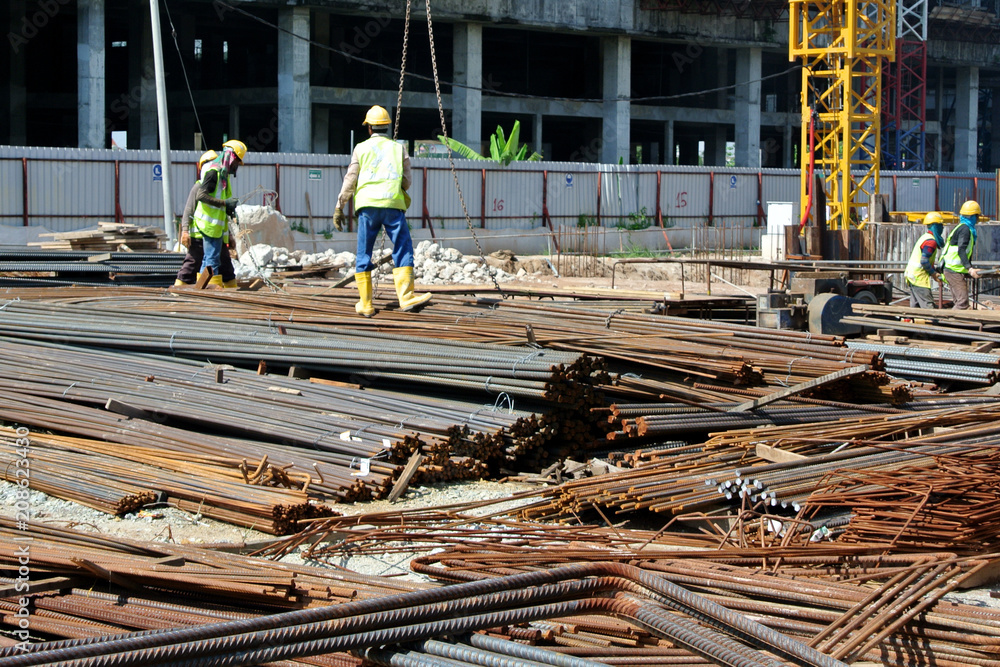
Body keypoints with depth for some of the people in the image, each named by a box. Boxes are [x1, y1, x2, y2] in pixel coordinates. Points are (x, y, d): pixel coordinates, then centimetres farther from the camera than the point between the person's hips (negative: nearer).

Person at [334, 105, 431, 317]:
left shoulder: (361, 149, 11)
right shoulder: (398, 149, 12)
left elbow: (350, 180, 7)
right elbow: (406, 182, 9)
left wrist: (339, 207, 10)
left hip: (367, 204, 1)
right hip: (393, 204, -1)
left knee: (364, 254, 6)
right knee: (403, 250, 0)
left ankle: (365, 304, 5)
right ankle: (406, 296, -13)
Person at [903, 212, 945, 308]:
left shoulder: (925, 237, 16)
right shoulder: (931, 241, -16)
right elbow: (924, 261, -23)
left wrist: (935, 270, 14)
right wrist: (934, 274, -12)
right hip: (919, 278, -10)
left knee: (915, 306, 11)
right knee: (928, 305, -10)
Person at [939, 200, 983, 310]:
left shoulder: (960, 227, 19)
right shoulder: (965, 229, -12)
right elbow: (961, 251, -24)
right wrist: (970, 269, -34)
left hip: (951, 271, 10)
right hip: (956, 272, -10)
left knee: (959, 302, 9)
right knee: (963, 303, -15)